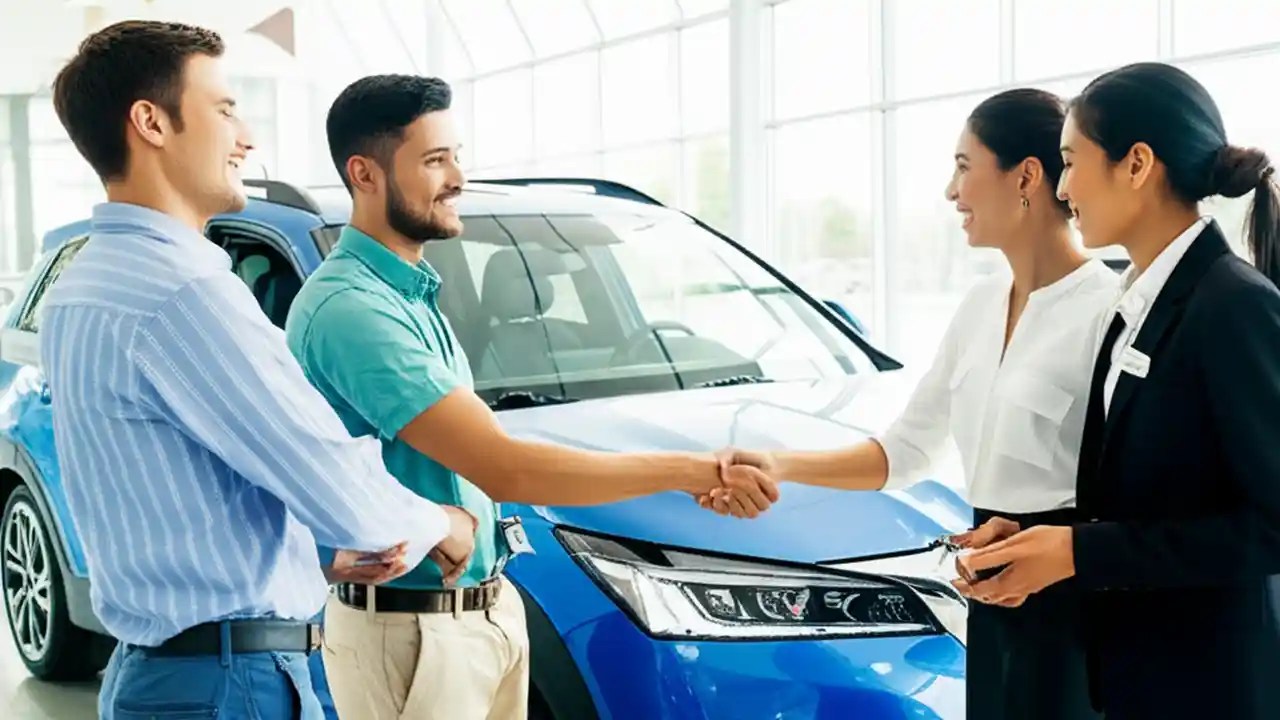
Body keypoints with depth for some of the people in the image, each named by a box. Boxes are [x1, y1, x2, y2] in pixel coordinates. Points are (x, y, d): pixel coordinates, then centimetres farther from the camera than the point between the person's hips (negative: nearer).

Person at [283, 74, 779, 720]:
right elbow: (504, 469, -27)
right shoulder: (351, 308, -22)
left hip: (490, 610, 9)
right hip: (408, 634, -9)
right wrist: (690, 471, -23)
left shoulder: (411, 292, 10)